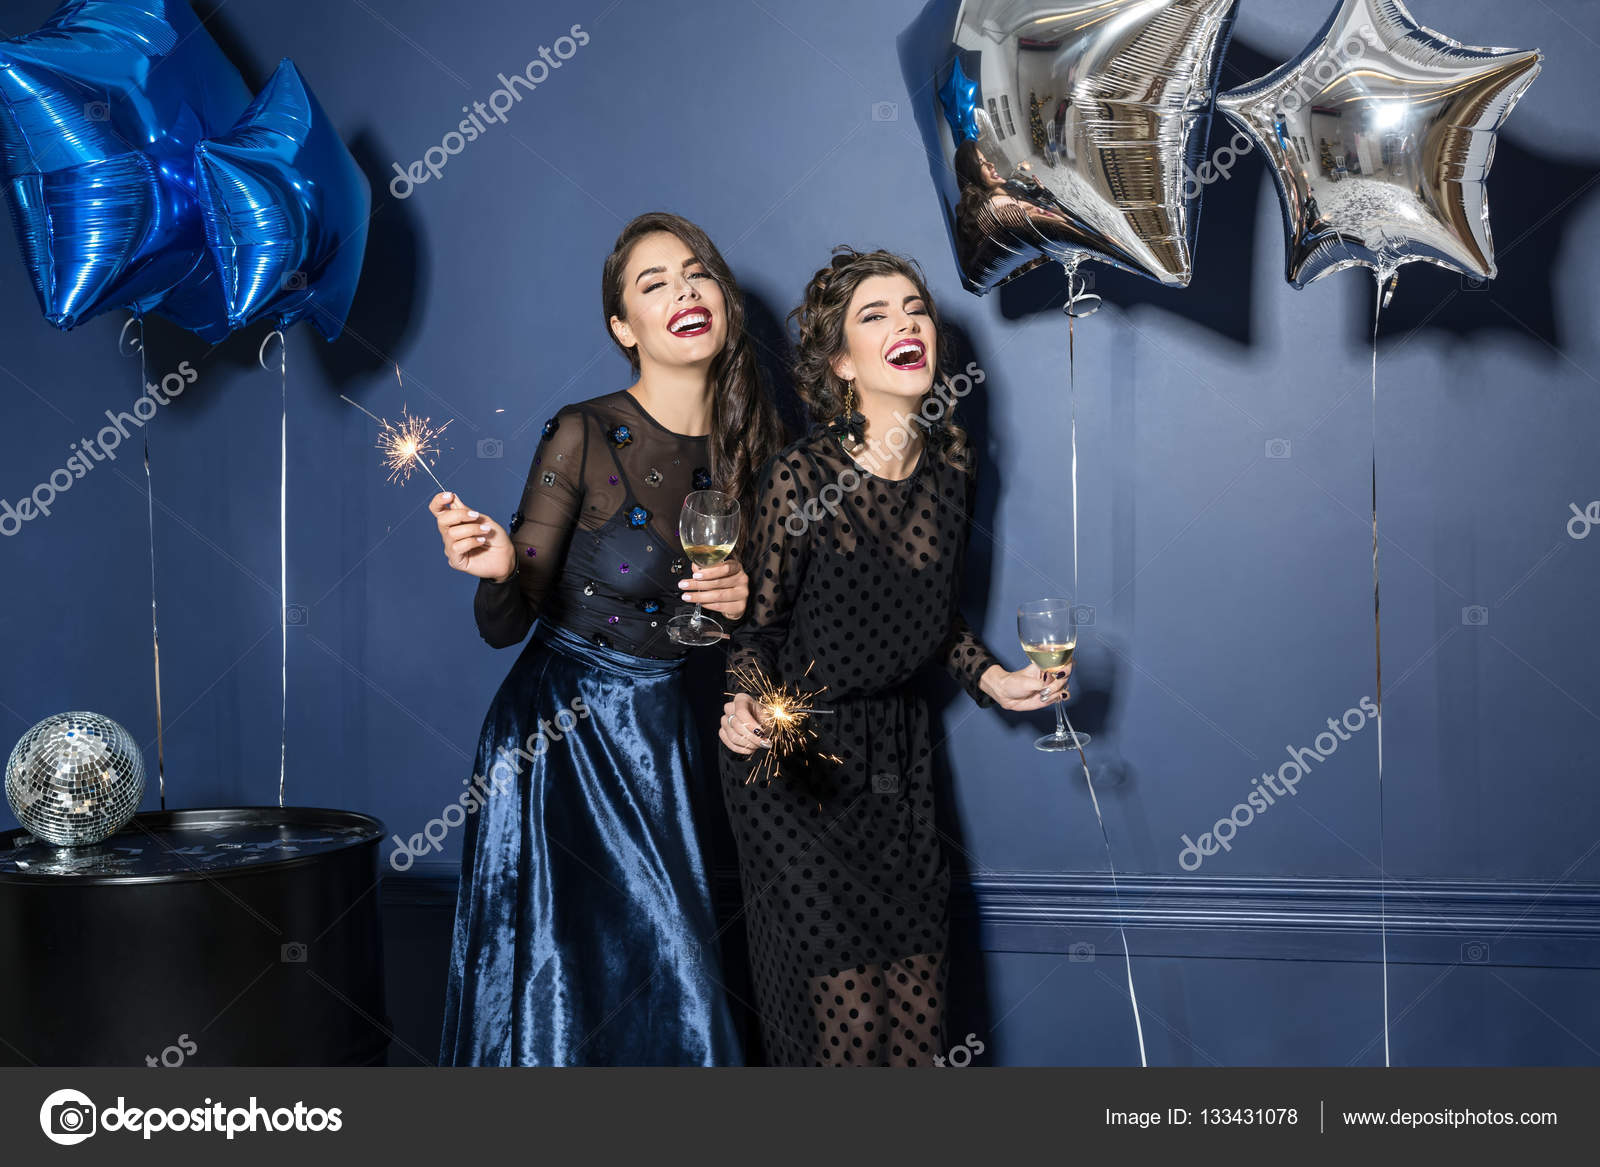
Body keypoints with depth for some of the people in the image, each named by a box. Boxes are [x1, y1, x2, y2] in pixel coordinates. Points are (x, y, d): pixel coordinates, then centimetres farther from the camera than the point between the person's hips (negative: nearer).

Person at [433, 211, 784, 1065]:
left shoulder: (750, 447, 3)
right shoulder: (583, 436, -11)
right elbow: (506, 626, -10)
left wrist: (743, 601, -8)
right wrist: (497, 571, -31)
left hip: (666, 738, 4)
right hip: (559, 734, -4)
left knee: (670, 985, 5)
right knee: (562, 985, 1)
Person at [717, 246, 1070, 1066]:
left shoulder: (950, 459, -1)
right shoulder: (799, 481, -19)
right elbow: (756, 629, -10)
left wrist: (991, 680, -1)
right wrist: (744, 708, -29)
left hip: (896, 750, 5)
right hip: (794, 761, -5)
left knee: (915, 1008, 6)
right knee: (841, 1010, -1)